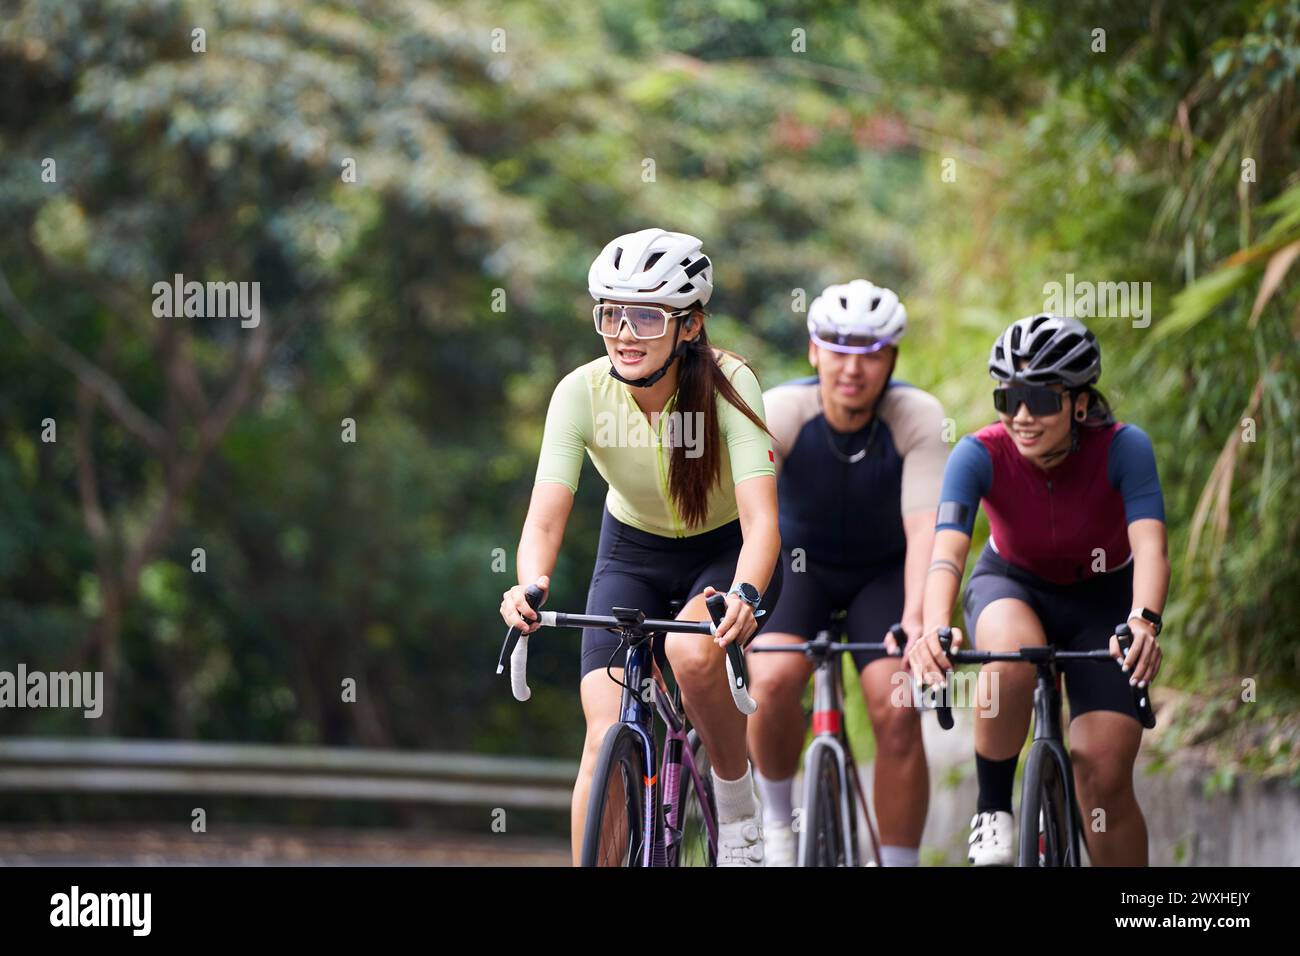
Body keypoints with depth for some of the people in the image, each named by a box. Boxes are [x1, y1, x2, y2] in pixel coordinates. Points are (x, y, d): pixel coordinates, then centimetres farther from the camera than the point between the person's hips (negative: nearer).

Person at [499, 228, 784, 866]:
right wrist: (532, 585, -51)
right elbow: (545, 516, -29)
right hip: (632, 552, 2)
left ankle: (737, 805, -7)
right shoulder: (582, 393, -23)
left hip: (726, 550, -2)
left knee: (692, 652, -33)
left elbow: (761, 517, -36)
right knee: (607, 740, -15)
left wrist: (743, 594, -56)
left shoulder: (727, 384, -28)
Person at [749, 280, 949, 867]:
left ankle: (898, 864, -7)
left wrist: (915, 619, -52)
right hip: (798, 561, 0)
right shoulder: (779, 412, -26)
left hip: (885, 570, 0)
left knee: (896, 712, -20)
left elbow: (924, 527, -36)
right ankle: (777, 814, -1)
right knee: (772, 681, -27)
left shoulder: (918, 418, -26)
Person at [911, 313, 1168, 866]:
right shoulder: (980, 454, -27)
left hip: (1102, 598, 0)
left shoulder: (1123, 448, -27)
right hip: (1012, 584, 0)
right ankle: (993, 811, -16)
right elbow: (947, 551, -40)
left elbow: (1150, 545, -41)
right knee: (1013, 655, -37)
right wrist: (934, 629, -60)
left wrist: (1144, 621, -61)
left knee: (1105, 778, -14)